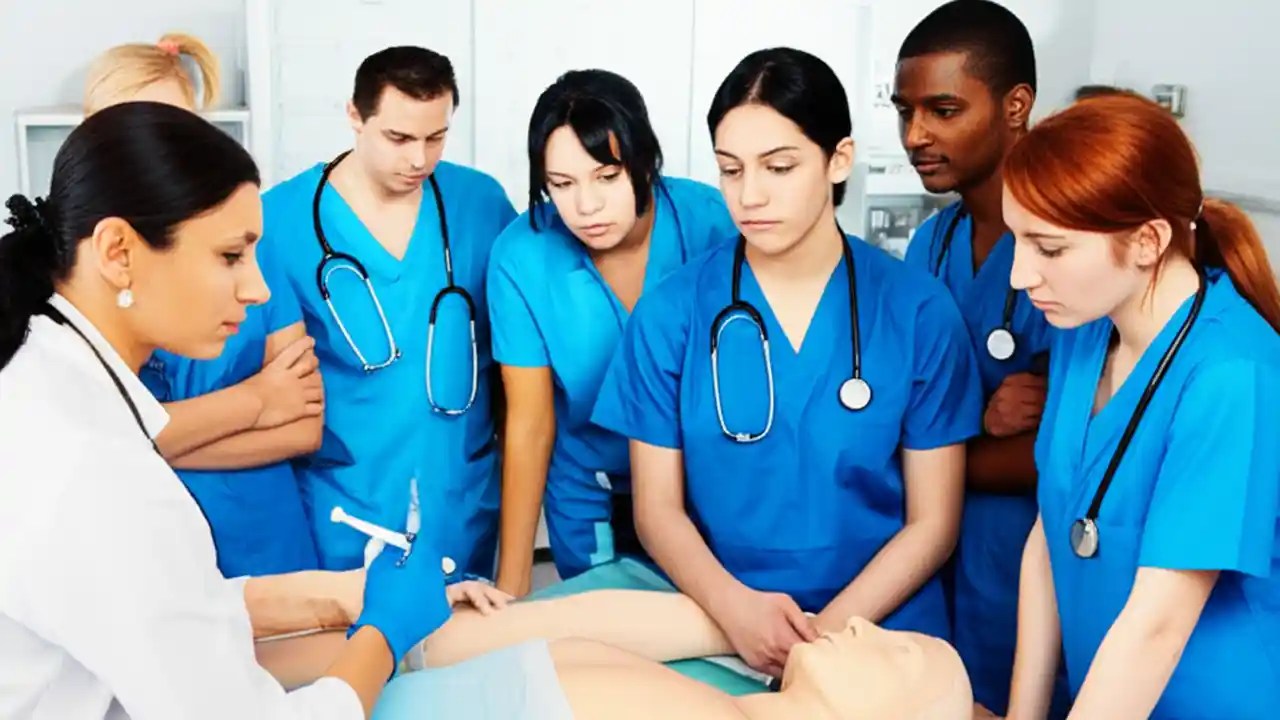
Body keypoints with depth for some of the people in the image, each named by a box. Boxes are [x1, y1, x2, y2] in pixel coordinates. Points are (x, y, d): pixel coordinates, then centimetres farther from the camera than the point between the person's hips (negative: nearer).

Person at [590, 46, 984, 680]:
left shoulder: (920, 311, -6)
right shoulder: (670, 311, -4)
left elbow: (932, 522, -3)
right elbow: (657, 509, -1)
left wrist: (828, 631, -14)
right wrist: (733, 606, -18)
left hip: (880, 637, 0)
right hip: (715, 634, 1)